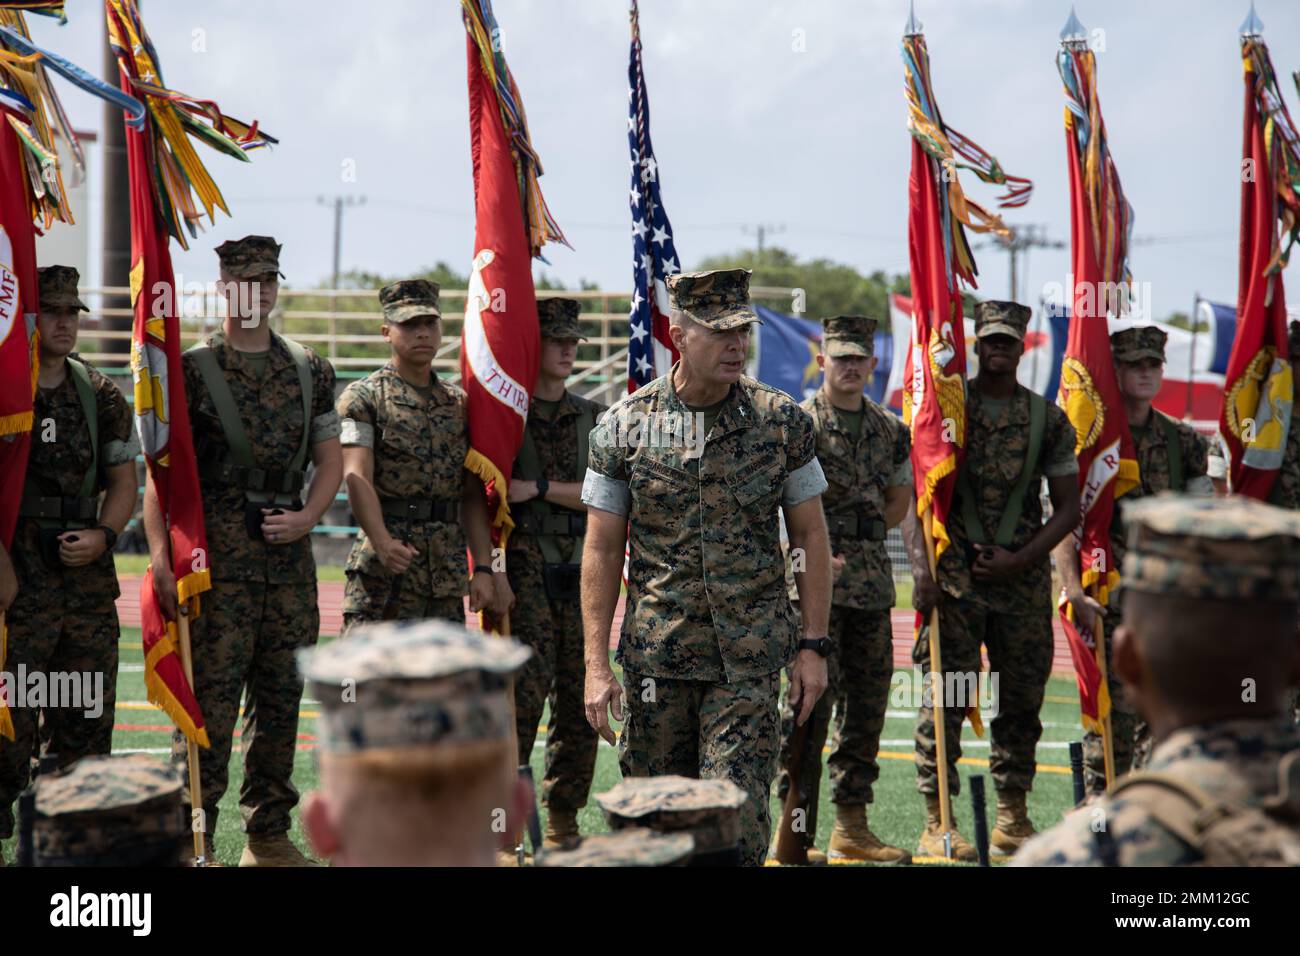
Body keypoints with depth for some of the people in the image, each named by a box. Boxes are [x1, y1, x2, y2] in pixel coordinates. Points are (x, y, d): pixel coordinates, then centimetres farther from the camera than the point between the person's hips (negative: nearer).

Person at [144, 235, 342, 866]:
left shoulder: (311, 371, 12)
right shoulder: (191, 371, -1)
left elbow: (330, 460, 16)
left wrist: (308, 515, -2)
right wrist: (160, 553, -16)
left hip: (290, 554, 4)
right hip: (217, 557, -4)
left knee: (280, 696, 8)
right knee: (210, 695, -7)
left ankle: (269, 836, 17)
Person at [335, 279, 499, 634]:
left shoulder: (460, 404, 15)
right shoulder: (363, 397, 0)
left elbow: (474, 496, 12)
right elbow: (357, 477, -14)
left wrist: (483, 568, 2)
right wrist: (382, 542, -30)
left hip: (447, 574, 5)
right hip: (382, 575, -5)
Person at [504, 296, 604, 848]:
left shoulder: (594, 419, 12)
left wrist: (539, 487, -12)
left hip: (582, 574, 4)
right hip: (526, 570, -4)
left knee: (579, 706, 6)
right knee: (524, 691, -14)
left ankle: (564, 822, 16)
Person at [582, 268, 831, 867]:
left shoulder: (783, 421, 0)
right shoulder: (625, 426, -1)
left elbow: (810, 537, 6)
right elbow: (602, 550, 1)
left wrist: (813, 646, 0)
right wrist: (596, 665, -4)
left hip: (749, 659, -1)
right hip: (655, 656, 1)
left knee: (738, 817, -7)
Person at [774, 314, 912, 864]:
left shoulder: (890, 431, 12)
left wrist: (856, 538, 6)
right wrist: (817, 550, -14)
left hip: (871, 581, 6)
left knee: (867, 700, 8)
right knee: (812, 700, -8)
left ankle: (852, 827, 17)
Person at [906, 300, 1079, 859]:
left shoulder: (1049, 420, 7)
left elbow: (1068, 507, 8)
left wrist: (1019, 559, -4)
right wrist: (923, 566, -12)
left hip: (1024, 581, 3)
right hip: (953, 579, -2)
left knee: (1022, 700, 8)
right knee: (948, 696, -5)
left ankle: (1012, 819, 20)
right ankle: (936, 823, -1)